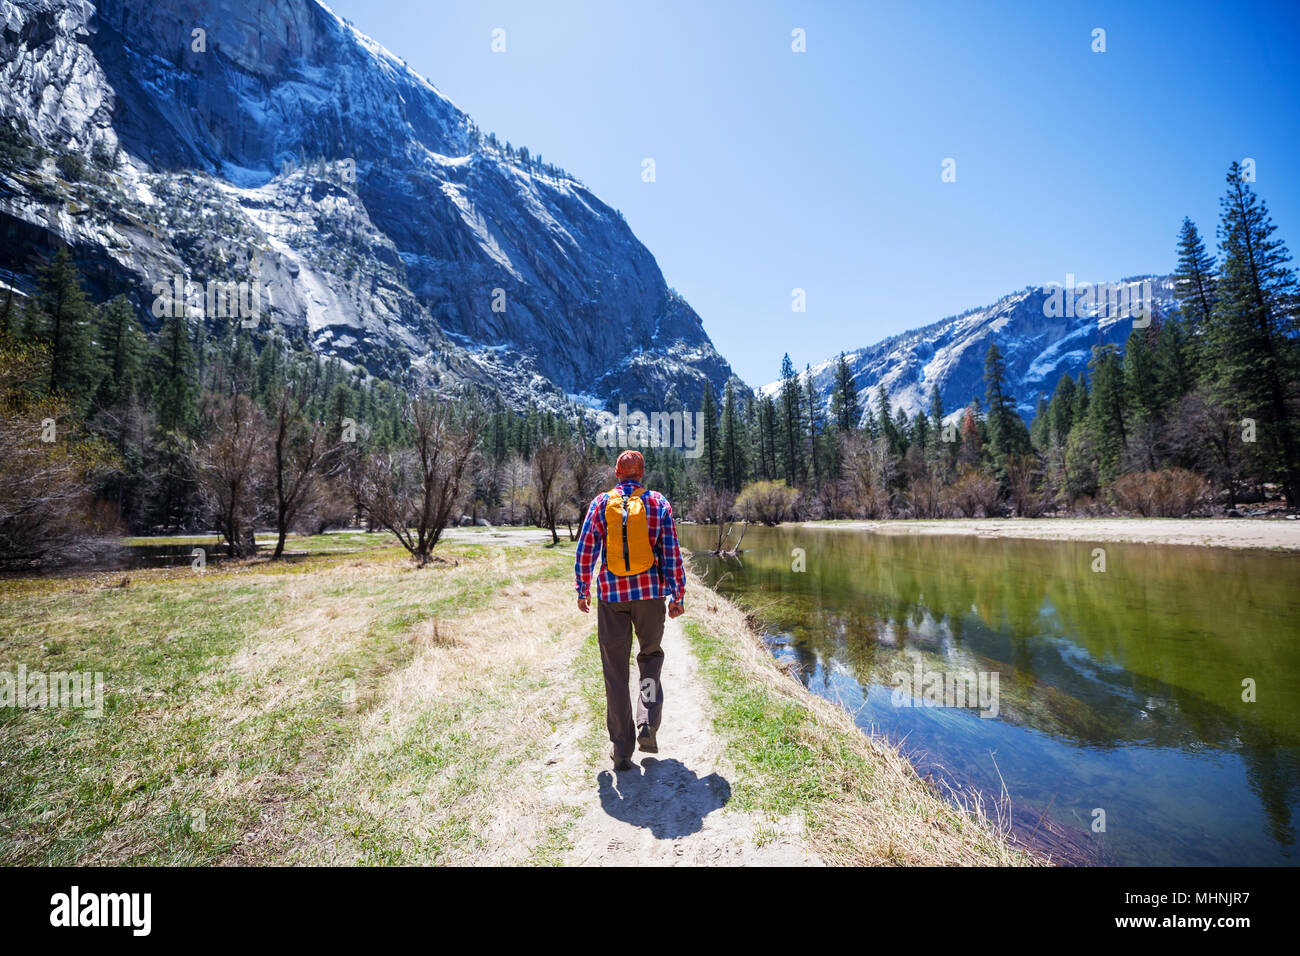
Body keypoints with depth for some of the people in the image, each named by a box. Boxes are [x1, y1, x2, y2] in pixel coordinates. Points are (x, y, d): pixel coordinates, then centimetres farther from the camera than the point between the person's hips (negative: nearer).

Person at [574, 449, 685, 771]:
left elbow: (585, 551, 0)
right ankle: (648, 724, 7)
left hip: (611, 595, 0)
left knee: (615, 671, 8)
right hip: (650, 592, 0)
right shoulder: (658, 503, 1)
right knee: (651, 655, 22)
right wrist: (678, 596, 5)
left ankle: (622, 748, 13)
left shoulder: (600, 503, 1)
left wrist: (582, 591, 11)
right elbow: (672, 554, -2)